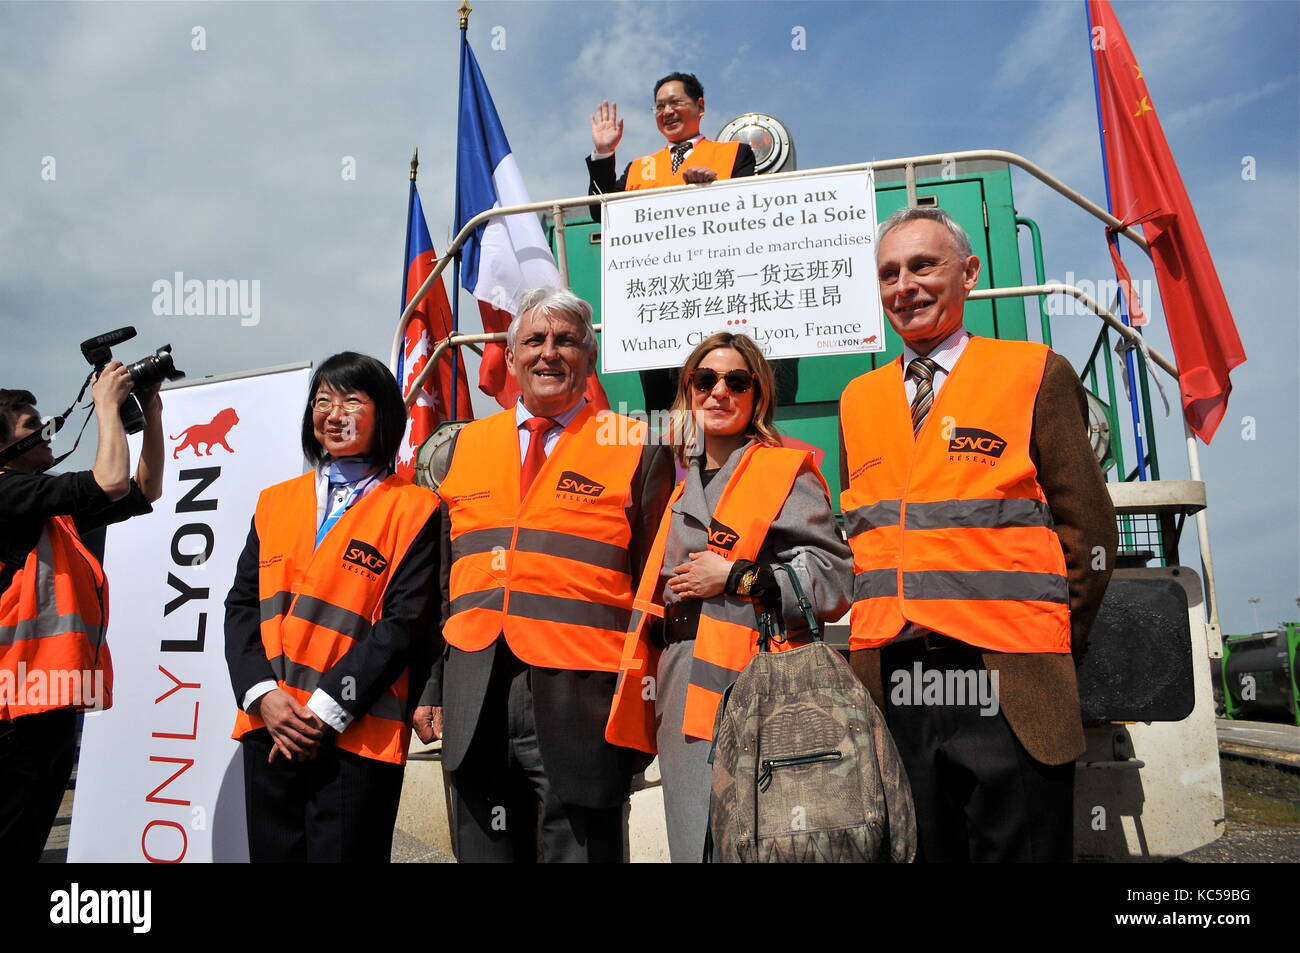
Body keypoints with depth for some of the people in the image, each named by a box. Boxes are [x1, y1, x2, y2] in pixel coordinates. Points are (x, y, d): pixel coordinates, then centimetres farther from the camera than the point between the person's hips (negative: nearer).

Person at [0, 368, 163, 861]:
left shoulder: (49, 506, 16)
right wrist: (107, 403, -10)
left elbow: (144, 491, 21)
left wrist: (151, 415, 14)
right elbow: (111, 482, -23)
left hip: (50, 707, 9)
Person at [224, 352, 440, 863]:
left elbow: (404, 623, -9)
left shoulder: (413, 509, -3)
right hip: (268, 727, 4)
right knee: (272, 852, 13)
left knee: (343, 851, 4)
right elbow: (242, 605, 9)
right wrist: (262, 693, -5)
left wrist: (329, 707, -13)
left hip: (357, 734, -4)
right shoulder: (275, 502, 12)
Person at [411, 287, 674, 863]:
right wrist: (431, 688, 10)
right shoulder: (465, 446, 12)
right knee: (483, 851, 15)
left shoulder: (637, 449, -1)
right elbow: (443, 579, 14)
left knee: (578, 850, 8)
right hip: (474, 704, 4)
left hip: (580, 703, -4)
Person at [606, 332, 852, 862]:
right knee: (692, 842, 13)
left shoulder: (785, 471, -2)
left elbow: (835, 580, -11)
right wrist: (650, 683, 20)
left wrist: (737, 577, -15)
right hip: (679, 694, 7)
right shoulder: (686, 483, 19)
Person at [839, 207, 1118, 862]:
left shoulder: (1036, 374, 3)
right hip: (888, 689, 4)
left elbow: (1087, 524, 1)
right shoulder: (858, 399, 15)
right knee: (917, 850, 12)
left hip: (1007, 693, -3)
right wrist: (868, 646, 7)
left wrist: (1047, 648, -2)